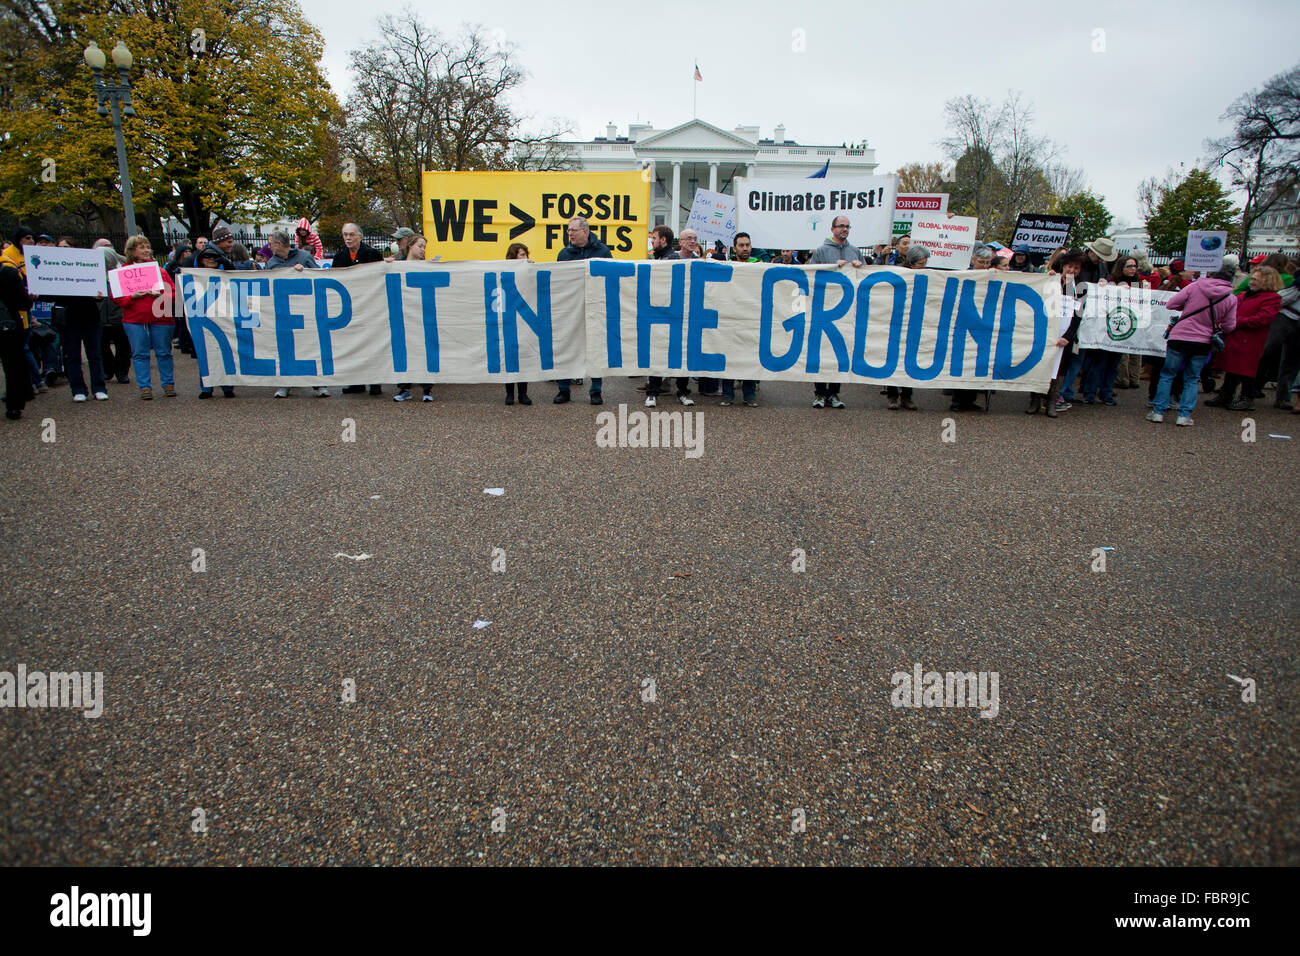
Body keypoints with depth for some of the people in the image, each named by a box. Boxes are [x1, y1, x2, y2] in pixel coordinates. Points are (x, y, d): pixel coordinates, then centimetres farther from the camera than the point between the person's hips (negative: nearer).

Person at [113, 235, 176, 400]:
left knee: (164, 352, 4)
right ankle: (144, 386, 7)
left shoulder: (160, 270, 9)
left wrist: (161, 295, -13)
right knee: (140, 354, 2)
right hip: (134, 320, 0)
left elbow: (173, 292, 6)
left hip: (160, 318, 0)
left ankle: (168, 384, 15)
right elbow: (116, 296, 4)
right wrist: (132, 296, -13)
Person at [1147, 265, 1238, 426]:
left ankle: (1158, 412, 8)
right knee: (1191, 379, 14)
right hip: (1203, 342, 2)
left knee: (1167, 375, 10)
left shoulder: (1195, 286, -4)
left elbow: (1170, 305, -4)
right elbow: (1229, 326, 5)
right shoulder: (1231, 299, 2)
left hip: (1179, 338, -2)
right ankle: (1184, 415, 9)